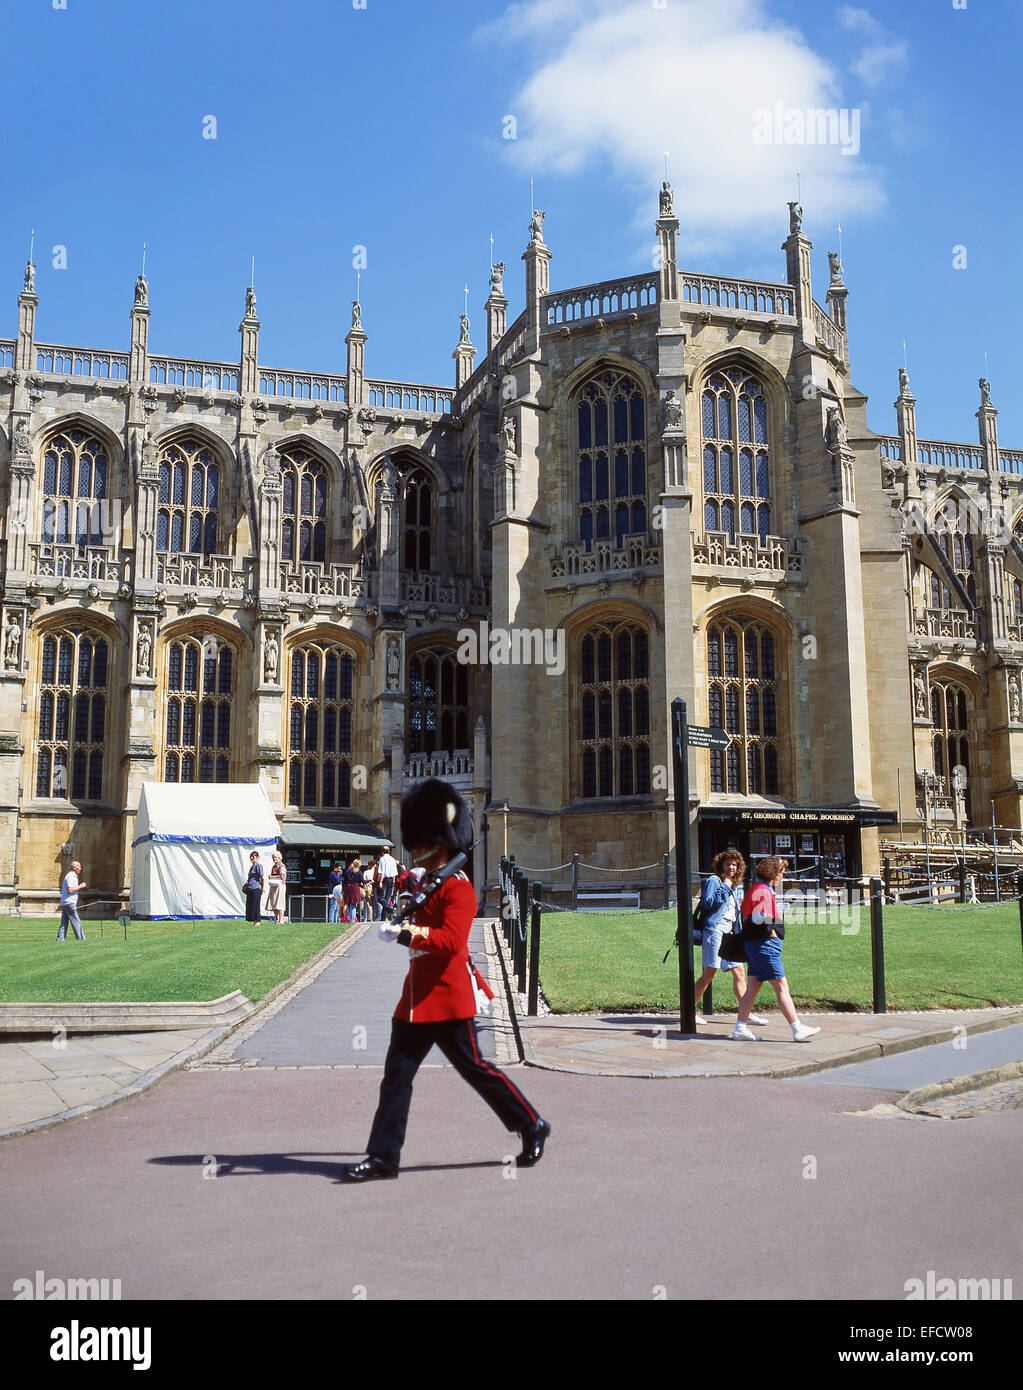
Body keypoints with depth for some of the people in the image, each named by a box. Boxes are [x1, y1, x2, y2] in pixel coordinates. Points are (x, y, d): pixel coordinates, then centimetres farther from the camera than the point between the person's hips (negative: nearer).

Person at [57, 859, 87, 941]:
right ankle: (80, 938, -7)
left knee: (64, 922, 8)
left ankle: (60, 938, 6)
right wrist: (80, 886, -14)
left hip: (64, 903, 10)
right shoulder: (71, 876, -13)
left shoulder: (72, 876, 20)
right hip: (69, 903, -10)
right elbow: (70, 890, -22)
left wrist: (80, 887, 17)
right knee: (76, 921, -8)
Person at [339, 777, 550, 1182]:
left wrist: (405, 933, -34)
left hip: (449, 998, -8)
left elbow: (450, 940, -25)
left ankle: (533, 1128, 18)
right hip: (417, 998, 9)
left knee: (474, 1067, 1)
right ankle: (383, 1156, 9)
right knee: (397, 1074, 5)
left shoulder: (458, 888, -13)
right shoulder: (421, 883, 15)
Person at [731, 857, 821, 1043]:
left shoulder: (758, 889, 18)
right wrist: (772, 933, -11)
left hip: (755, 945, 11)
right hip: (765, 944, -11)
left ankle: (740, 1028, 10)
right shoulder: (762, 891, -16)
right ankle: (797, 1030, -5)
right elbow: (759, 919, -24)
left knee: (753, 987, 10)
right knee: (782, 987, -7)